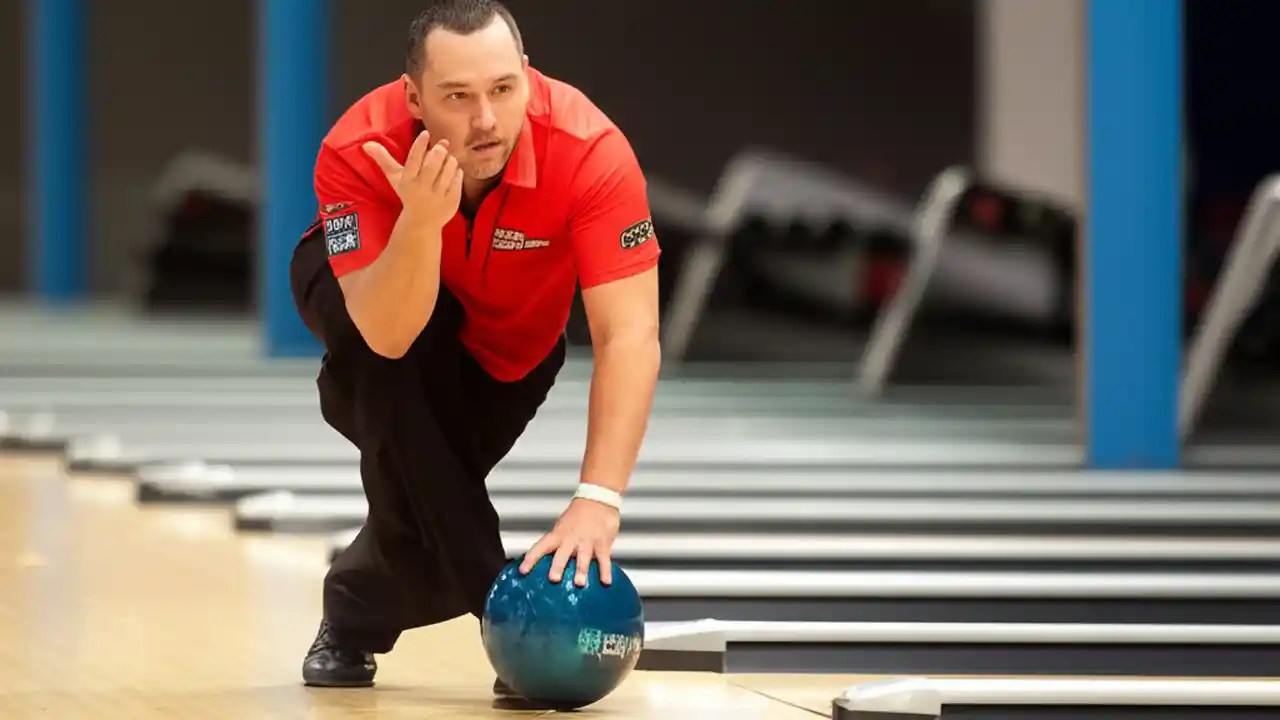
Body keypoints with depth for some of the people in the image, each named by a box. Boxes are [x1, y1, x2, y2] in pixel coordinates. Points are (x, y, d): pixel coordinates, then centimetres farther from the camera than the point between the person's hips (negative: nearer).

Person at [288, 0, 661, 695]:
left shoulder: (590, 150, -38)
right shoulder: (358, 153, -38)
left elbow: (629, 336, -40)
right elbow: (387, 336, -43)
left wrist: (596, 499, -50)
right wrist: (422, 221, -60)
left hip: (510, 334, 2)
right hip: (361, 287, -2)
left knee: (423, 490, -7)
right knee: (389, 361, -34)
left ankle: (355, 620, 27)